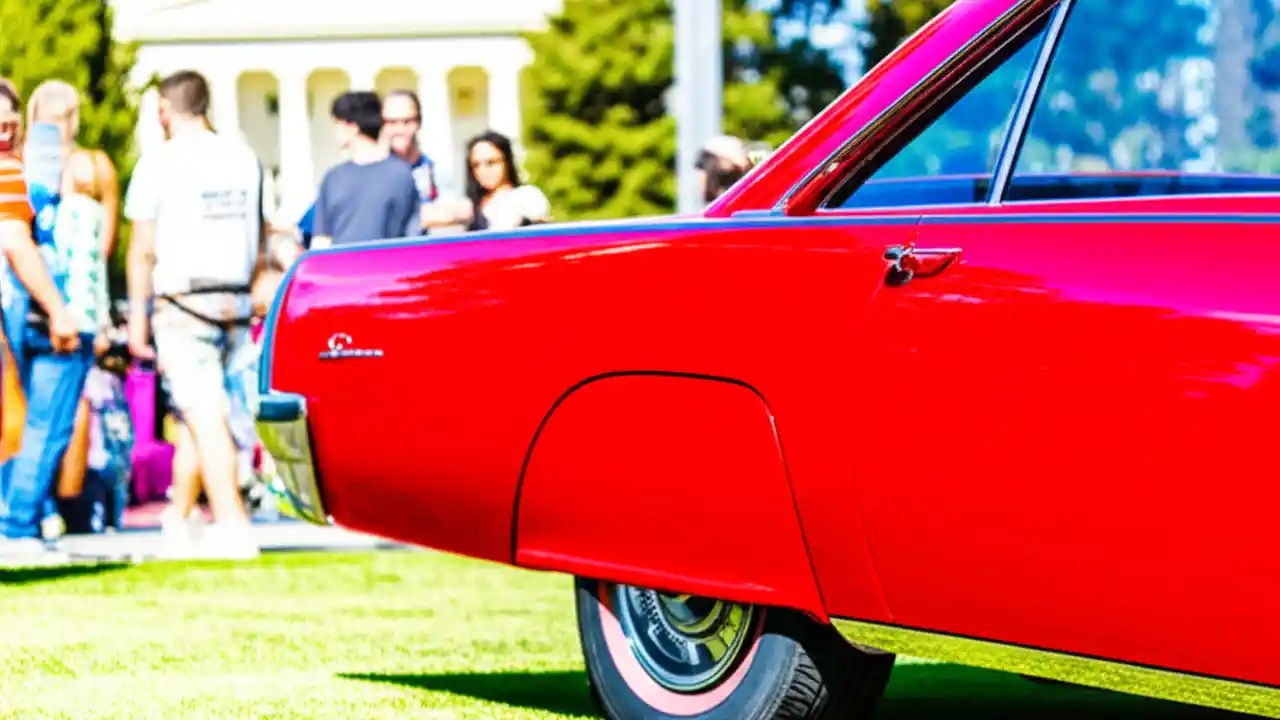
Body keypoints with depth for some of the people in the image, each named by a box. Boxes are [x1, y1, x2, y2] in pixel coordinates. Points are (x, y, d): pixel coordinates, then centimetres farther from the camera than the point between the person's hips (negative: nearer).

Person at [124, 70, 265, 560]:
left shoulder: (160, 161, -6)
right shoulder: (243, 157, 9)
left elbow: (143, 248, -6)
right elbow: (259, 236, 16)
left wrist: (137, 317, -1)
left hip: (182, 303, -5)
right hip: (235, 301, 5)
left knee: (205, 416, -9)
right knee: (194, 414, 15)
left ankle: (233, 527, -16)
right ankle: (179, 520, 21)